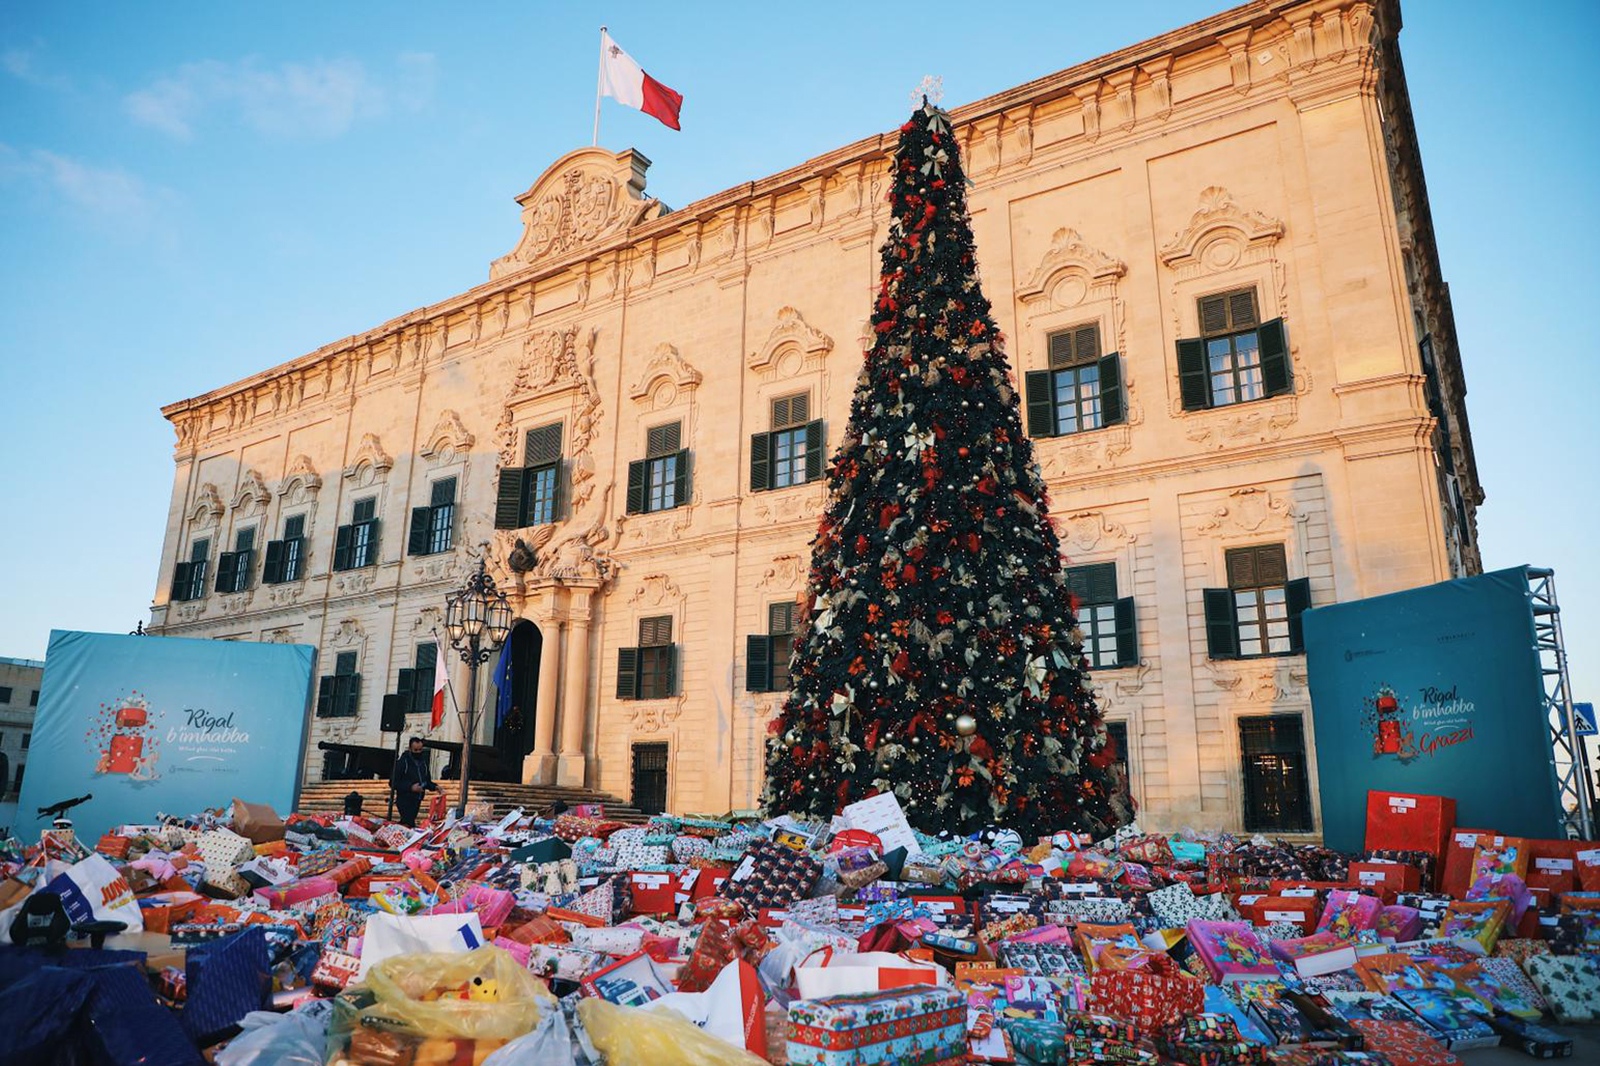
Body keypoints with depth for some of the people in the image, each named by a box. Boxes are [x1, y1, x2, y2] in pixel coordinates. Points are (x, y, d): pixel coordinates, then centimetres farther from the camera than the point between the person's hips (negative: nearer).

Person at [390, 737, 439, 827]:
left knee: (411, 822, 8)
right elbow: (393, 783, -11)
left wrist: (434, 787, 3)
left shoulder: (423, 762, 12)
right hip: (405, 800, -7)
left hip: (417, 801, 7)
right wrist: (410, 787, -21)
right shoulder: (402, 762, -8)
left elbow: (427, 780, 24)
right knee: (408, 824, -18)